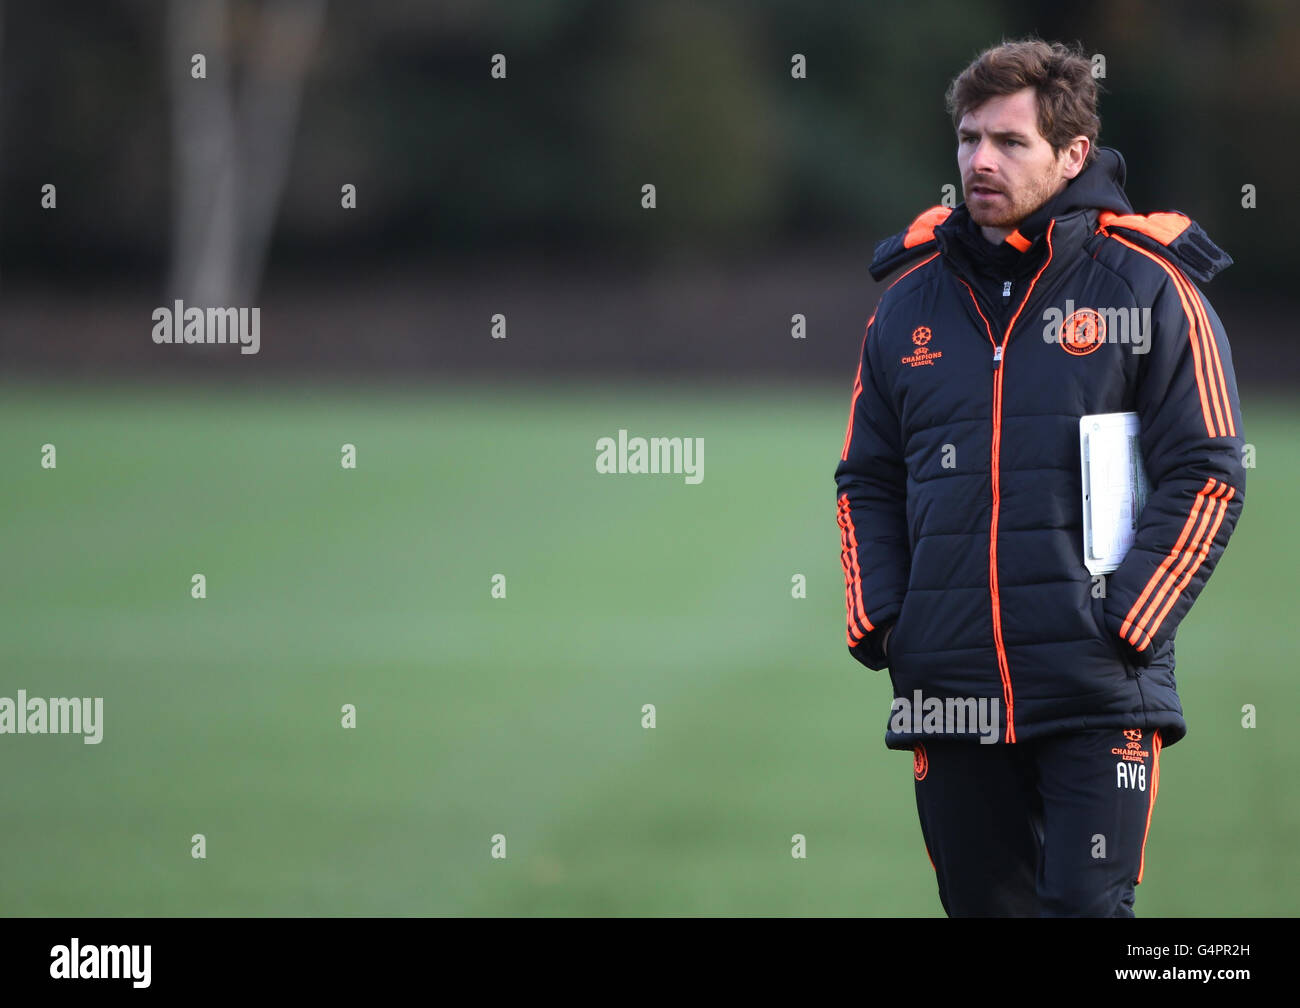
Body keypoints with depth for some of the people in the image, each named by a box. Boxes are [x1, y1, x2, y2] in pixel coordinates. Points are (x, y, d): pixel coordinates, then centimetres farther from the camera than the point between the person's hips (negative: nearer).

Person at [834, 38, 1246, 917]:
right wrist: (879, 619, 4)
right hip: (948, 692, 4)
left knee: (1088, 907, -11)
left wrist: (1123, 627, -11)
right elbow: (868, 480, 19)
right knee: (984, 907, 8)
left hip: (1099, 695, -4)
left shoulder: (1148, 286, -1)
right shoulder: (913, 298, 11)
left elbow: (1208, 477, -4)